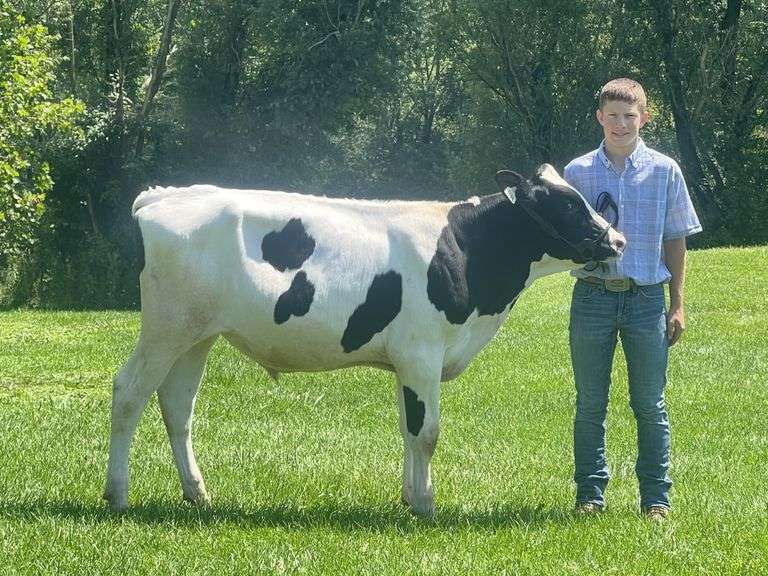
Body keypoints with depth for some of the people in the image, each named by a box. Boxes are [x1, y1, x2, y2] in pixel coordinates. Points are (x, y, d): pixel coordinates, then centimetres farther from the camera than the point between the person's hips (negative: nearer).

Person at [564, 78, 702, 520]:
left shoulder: (664, 171, 3)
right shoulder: (578, 172, 4)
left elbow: (676, 240, 7)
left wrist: (677, 306, 5)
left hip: (646, 297, -1)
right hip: (592, 296, 1)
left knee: (650, 404, 3)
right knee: (591, 403, 6)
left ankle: (656, 497, 10)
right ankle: (590, 495, 14)